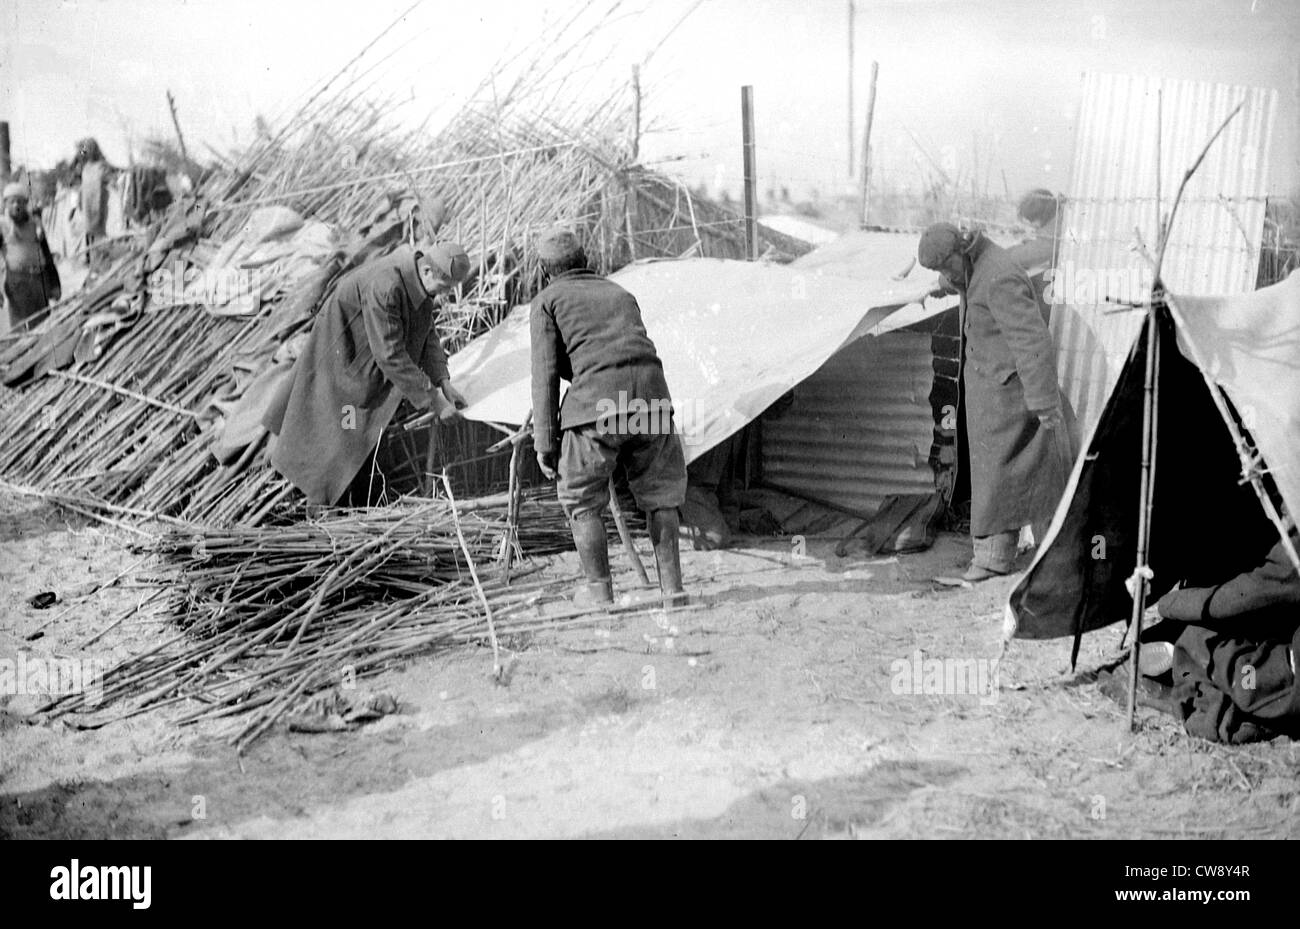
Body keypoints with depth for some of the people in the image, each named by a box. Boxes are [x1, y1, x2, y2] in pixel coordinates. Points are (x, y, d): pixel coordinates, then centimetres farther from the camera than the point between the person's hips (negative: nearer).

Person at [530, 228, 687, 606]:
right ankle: (672, 587, 12)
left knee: (581, 499, 11)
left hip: (596, 404, -4)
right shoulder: (621, 294, 29)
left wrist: (545, 441, 4)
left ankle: (598, 589, 12)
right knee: (660, 495, 15)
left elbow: (546, 373, 5)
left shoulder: (547, 301, 14)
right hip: (651, 394, 5)